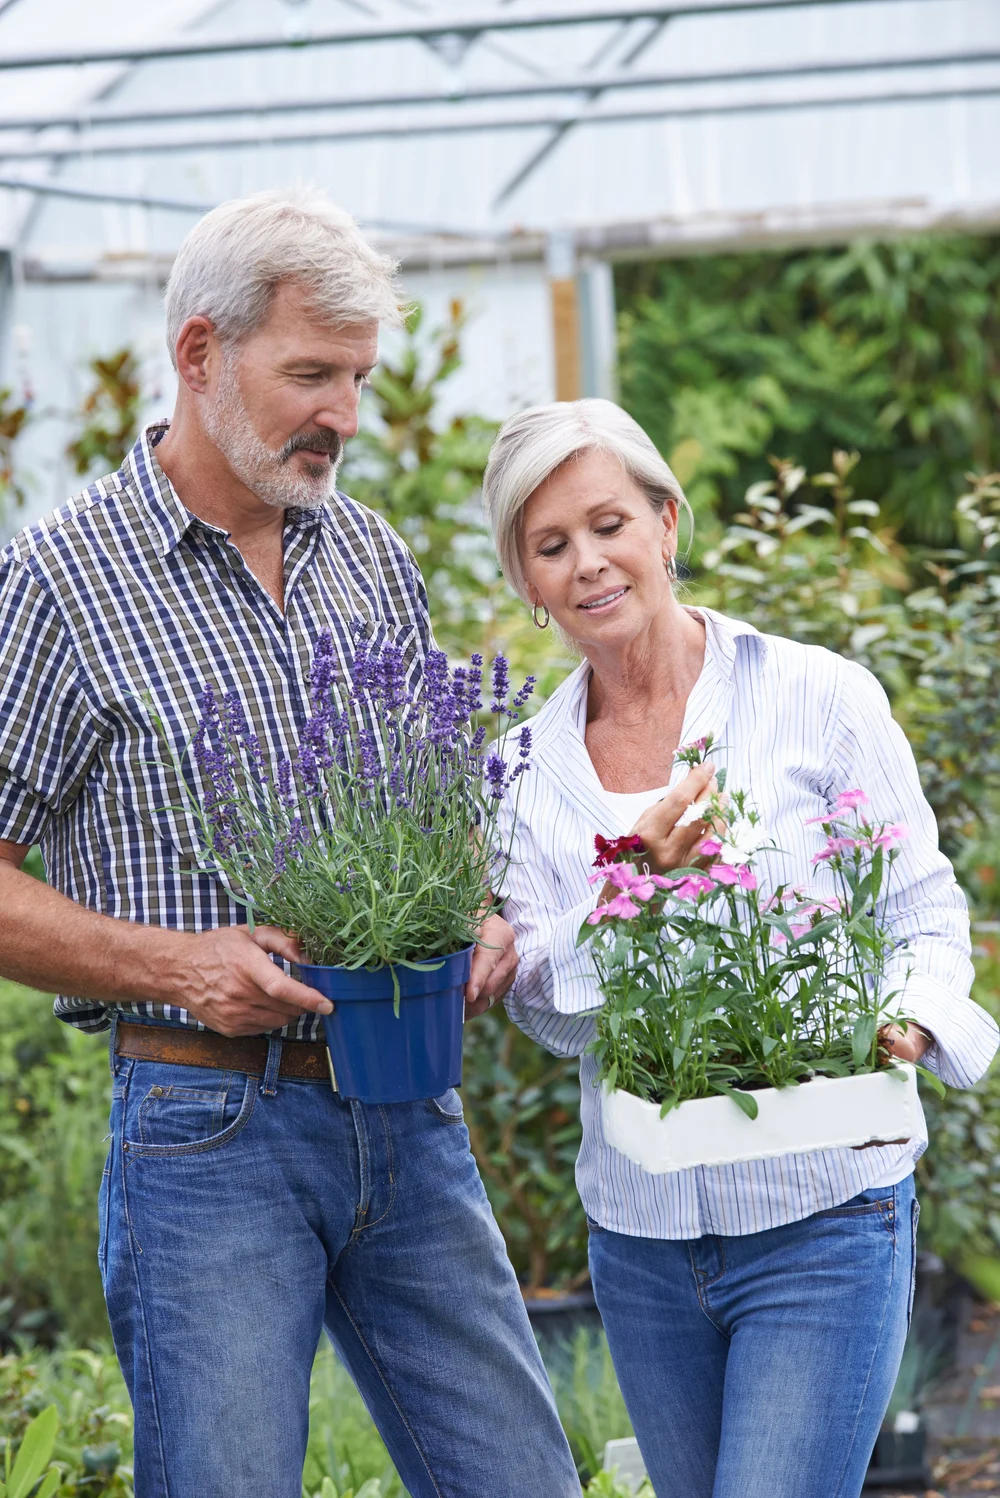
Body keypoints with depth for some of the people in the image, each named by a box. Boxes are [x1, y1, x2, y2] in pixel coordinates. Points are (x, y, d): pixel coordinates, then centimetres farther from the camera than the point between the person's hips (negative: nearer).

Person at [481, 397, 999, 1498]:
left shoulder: (820, 698, -3)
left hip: (820, 1217, -4)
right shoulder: (532, 765, 6)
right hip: (639, 1232, 4)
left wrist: (907, 1025, -21)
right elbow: (546, 1012, 0)